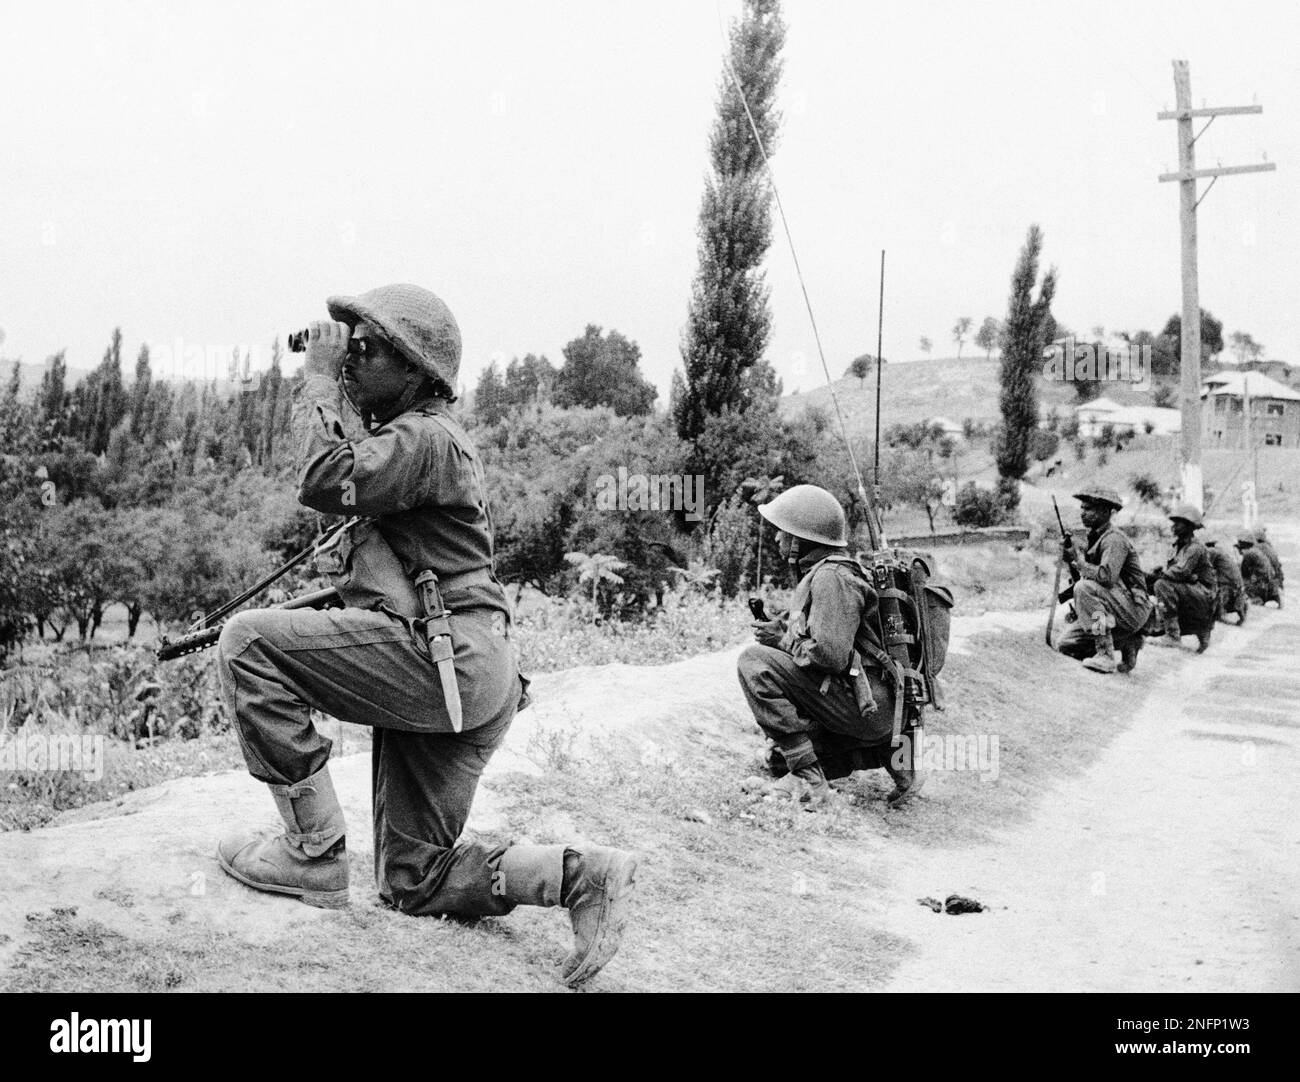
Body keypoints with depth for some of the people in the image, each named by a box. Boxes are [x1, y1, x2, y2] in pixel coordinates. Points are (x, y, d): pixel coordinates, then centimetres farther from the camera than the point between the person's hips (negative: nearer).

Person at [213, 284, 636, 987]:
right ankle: (580, 874, 5)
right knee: (412, 884, 11)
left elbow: (324, 480, -23)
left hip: (454, 662, -10)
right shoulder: (407, 438, 25)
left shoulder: (426, 436, -8)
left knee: (250, 642, -17)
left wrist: (319, 379, -12)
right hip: (445, 683, 10)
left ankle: (313, 855, -13)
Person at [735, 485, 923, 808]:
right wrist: (782, 627, 5)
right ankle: (892, 756, 20)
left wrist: (784, 640, -9)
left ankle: (806, 778, -16)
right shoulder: (818, 574, 16)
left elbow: (830, 654, -24)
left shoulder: (831, 578, -16)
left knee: (755, 661, -16)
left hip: (866, 707, -11)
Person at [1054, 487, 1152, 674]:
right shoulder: (1094, 537, 13)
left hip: (1132, 610, -9)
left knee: (1085, 588, -31)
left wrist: (1078, 562, -18)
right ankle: (1126, 643, 10)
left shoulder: (1114, 539, -16)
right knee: (1065, 645, 2)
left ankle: (1105, 656, -27)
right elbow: (1084, 575, 16)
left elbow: (1106, 576, -32)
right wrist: (1070, 560, -2)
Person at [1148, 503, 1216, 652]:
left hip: (1204, 594, -10)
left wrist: (1157, 575, -17)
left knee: (1163, 585, -28)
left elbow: (1180, 572, -26)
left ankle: (1172, 635, -28)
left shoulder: (1195, 548, -14)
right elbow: (1168, 570, 13)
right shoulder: (1178, 546, 15)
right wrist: (1157, 573, -8)